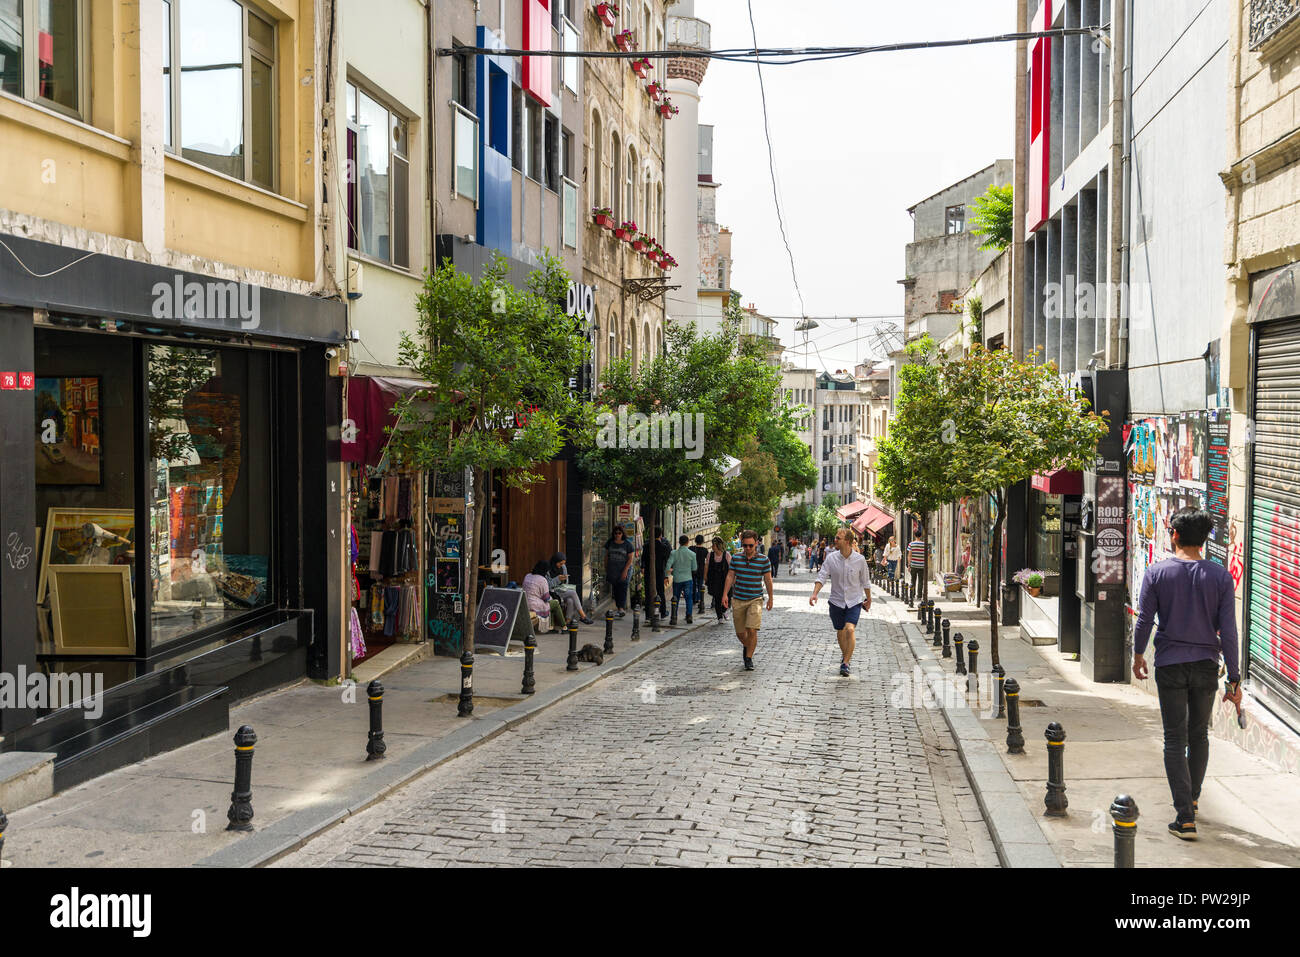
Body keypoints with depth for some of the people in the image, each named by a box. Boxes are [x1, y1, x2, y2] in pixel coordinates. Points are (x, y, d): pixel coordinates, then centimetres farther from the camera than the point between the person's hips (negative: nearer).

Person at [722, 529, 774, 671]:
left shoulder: (764, 560, -3)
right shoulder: (736, 558, 2)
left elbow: (768, 580, 4)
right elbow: (730, 576, 6)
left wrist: (770, 598, 8)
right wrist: (725, 594, -1)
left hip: (755, 600, -3)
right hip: (738, 600, 3)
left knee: (751, 630, -16)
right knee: (740, 633, 8)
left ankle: (749, 658, -2)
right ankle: (747, 647, 40)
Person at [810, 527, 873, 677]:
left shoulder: (859, 559, -8)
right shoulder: (831, 558, -5)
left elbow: (865, 581, 4)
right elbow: (822, 576, -8)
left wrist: (868, 599, 14)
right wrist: (815, 593, -24)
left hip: (854, 601, -2)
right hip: (836, 601, 2)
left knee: (850, 629, -20)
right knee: (840, 632, 13)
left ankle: (845, 664, -15)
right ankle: (845, 655, 41)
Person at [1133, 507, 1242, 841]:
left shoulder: (1157, 573, -8)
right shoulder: (1220, 576, -4)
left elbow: (1144, 620, -4)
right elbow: (1228, 632, -5)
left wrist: (1138, 655, 13)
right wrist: (1234, 679, 1)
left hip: (1170, 666, -2)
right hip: (1206, 666, 2)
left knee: (1175, 740, 2)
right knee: (1199, 736, 20)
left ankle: (1185, 817, -4)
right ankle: (1192, 798, 38)